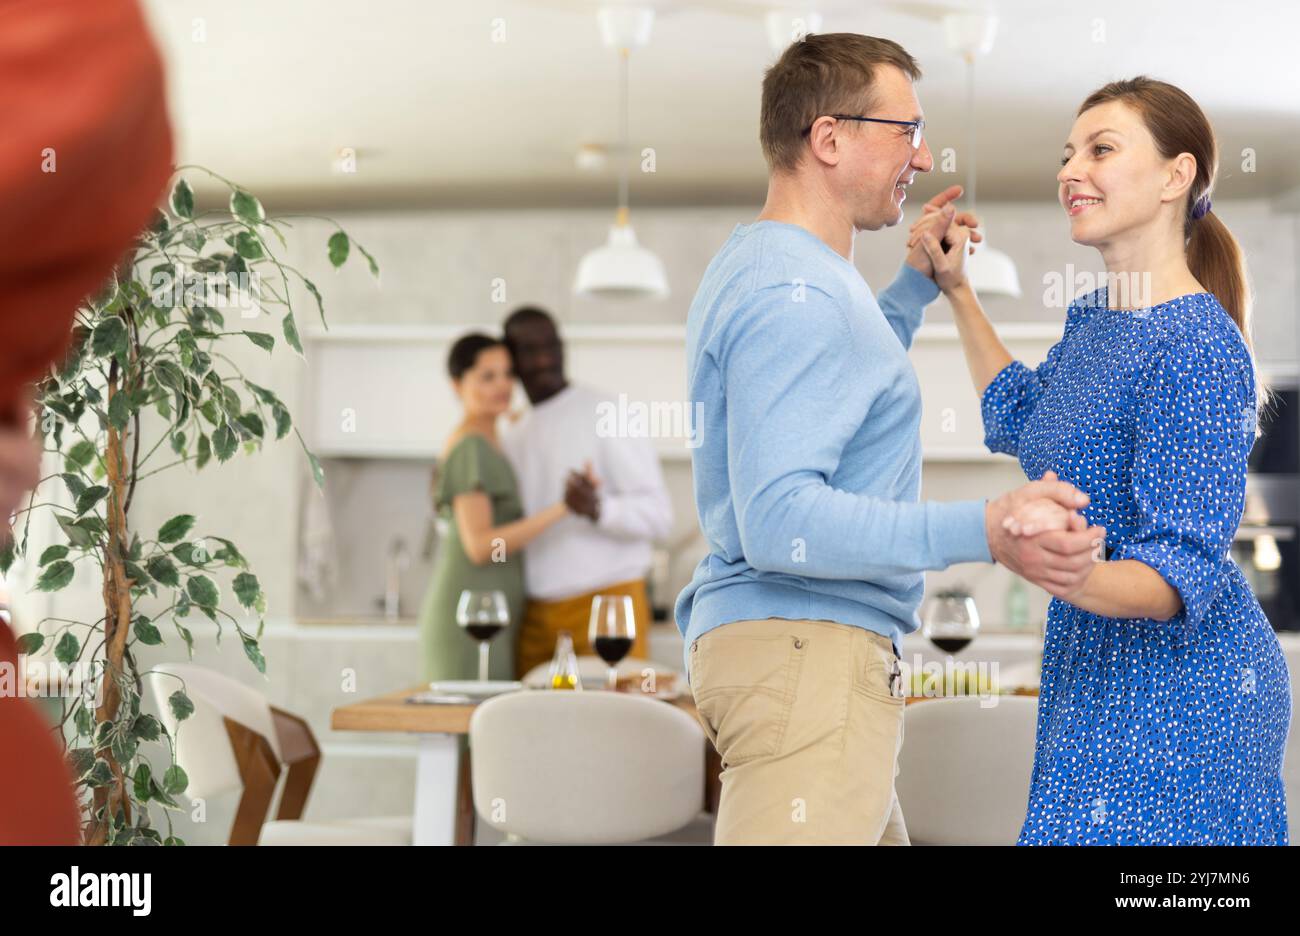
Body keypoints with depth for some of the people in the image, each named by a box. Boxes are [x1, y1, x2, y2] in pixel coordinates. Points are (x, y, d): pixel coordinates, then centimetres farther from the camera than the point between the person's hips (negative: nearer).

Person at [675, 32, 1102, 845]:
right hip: (803, 652, -11)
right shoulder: (795, 295, -17)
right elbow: (781, 521, -26)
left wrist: (918, 285, 28)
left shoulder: (762, 264, 17)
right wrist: (985, 530, -33)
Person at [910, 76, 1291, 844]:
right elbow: (1019, 423, 29)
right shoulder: (1092, 320, 8)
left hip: (1176, 685, -10)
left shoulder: (1199, 349, -20)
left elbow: (1183, 567, -25)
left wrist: (1076, 579, -45)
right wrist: (957, 291, 24)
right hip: (1099, 666, 10)